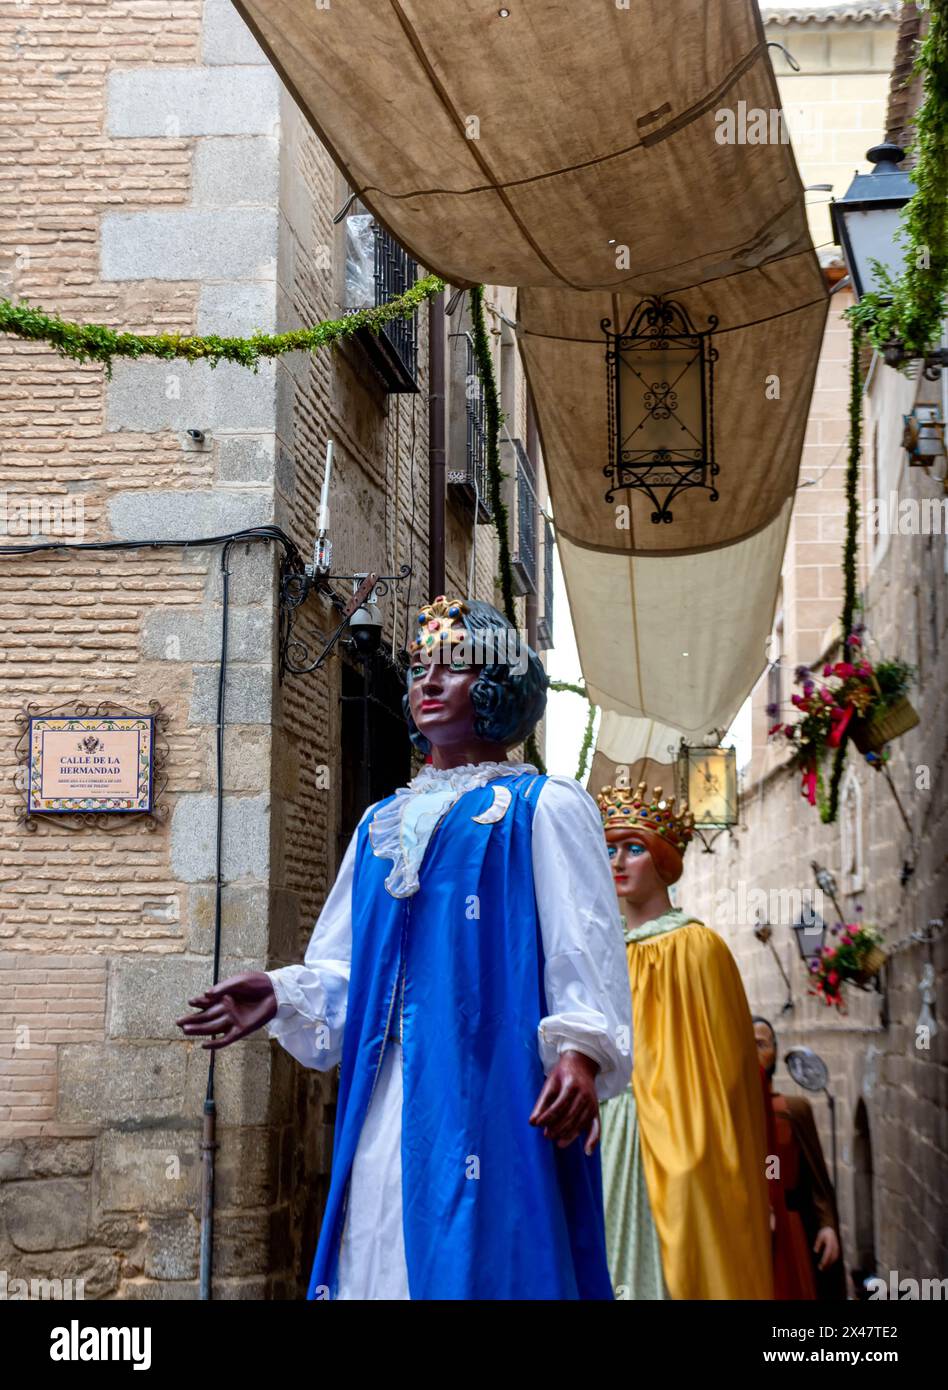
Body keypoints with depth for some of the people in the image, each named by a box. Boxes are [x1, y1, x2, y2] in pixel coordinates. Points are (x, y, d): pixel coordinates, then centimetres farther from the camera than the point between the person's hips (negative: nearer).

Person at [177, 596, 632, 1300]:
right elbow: (345, 967, 19)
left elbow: (582, 945, -6)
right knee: (381, 1255, 3)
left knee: (482, 1259, -10)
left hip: (491, 1090, -5)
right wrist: (282, 994, -1)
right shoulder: (383, 822, 22)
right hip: (386, 1102, 5)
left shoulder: (544, 807, 5)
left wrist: (580, 1050, -21)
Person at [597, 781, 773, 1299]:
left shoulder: (693, 947, -6)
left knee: (668, 1265, -4)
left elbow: (715, 1068, -9)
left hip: (667, 1139, -6)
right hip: (604, 1140, 6)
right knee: (610, 1263, 6)